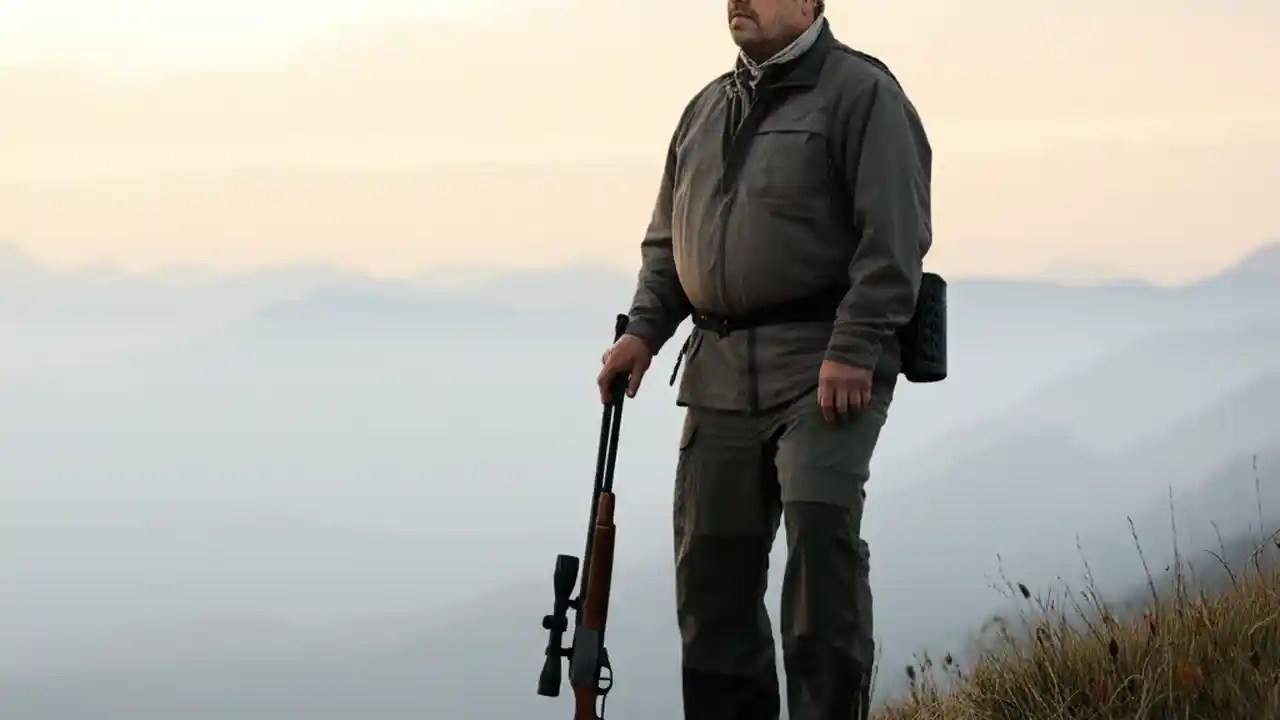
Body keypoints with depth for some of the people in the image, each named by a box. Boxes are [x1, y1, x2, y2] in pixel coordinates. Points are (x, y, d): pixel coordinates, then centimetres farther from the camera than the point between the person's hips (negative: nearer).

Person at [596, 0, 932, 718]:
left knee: (821, 524, -21)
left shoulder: (861, 92, -3)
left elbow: (895, 236, -11)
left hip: (828, 367, -7)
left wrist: (852, 351, -19)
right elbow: (667, 241, 26)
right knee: (712, 557, 4)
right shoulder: (708, 109, 21)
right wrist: (643, 330, 9)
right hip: (720, 369, 7)